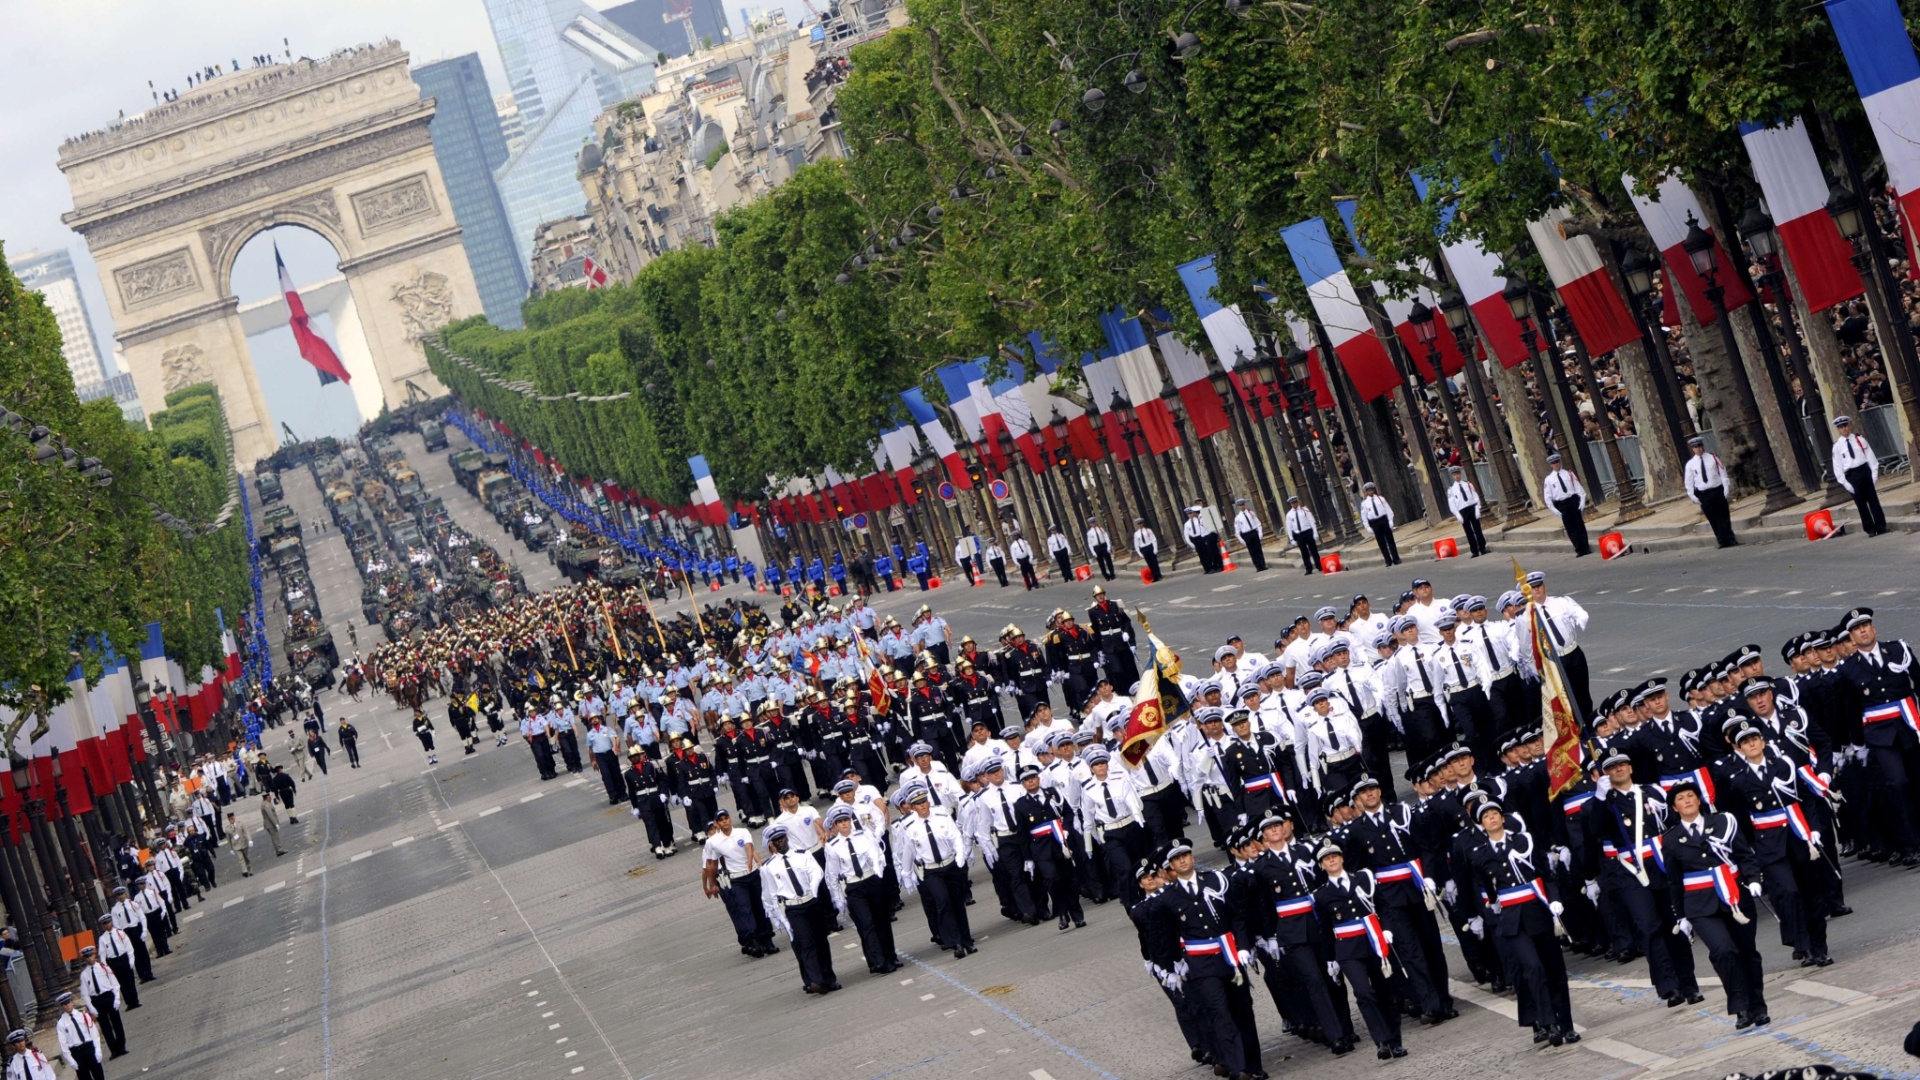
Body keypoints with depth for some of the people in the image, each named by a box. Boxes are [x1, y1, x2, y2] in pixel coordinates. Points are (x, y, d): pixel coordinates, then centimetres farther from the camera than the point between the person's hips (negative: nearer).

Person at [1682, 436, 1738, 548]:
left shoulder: (1713, 458, 3)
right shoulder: (1690, 464, 2)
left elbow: (1722, 473, 3)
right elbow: (1689, 482, 4)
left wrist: (1726, 488, -4)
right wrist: (1693, 496, -2)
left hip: (1718, 491, 0)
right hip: (1703, 494, 0)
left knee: (1724, 517, 4)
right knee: (1713, 519, 2)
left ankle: (1730, 540, 10)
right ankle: (1722, 541, 8)